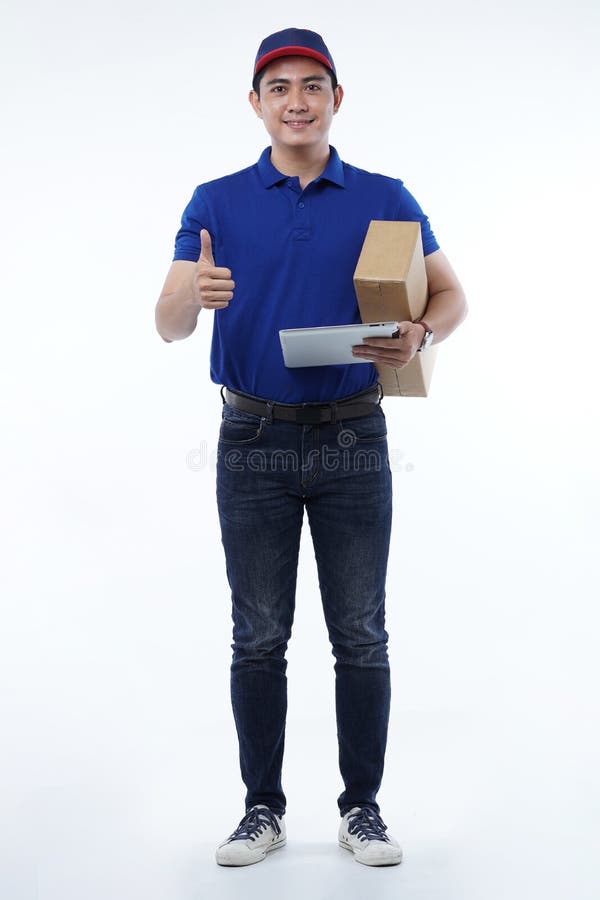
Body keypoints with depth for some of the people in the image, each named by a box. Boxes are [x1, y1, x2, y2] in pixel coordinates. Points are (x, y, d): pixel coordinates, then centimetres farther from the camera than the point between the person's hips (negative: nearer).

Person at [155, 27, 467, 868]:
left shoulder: (385, 199, 3)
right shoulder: (216, 204, 3)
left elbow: (452, 297, 6)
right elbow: (169, 324, -4)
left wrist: (417, 337, -17)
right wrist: (195, 294, -29)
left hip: (352, 441, 0)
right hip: (253, 443, 0)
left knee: (360, 635, 4)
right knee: (259, 637, 5)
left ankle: (362, 807, 17)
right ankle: (263, 807, 18)